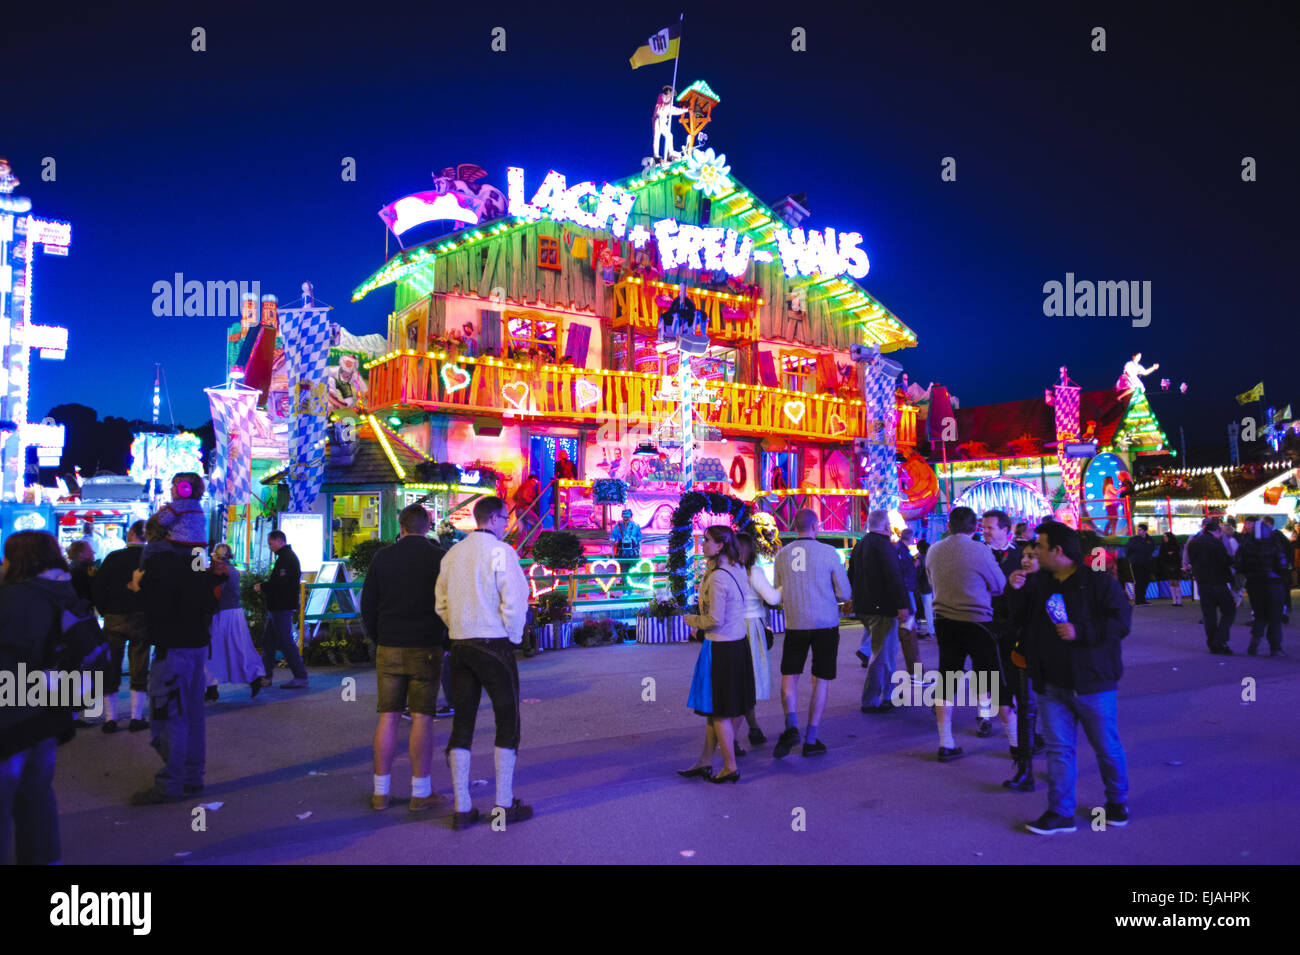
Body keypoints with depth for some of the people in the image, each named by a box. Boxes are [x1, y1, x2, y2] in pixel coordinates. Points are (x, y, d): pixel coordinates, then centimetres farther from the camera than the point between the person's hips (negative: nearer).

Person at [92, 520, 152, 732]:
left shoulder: (114, 557, -7)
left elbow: (97, 587, -7)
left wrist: (105, 611, 6)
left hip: (114, 620, 0)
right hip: (142, 620, 0)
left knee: (111, 669, 10)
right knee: (140, 670, 8)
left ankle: (110, 719, 12)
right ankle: (137, 718, 11)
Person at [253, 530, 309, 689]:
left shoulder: (286, 558, -16)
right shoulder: (287, 556, 18)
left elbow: (280, 583, -24)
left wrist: (262, 587, -10)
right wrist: (265, 587, 9)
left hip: (282, 609, -11)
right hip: (278, 608, 11)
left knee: (286, 642, -8)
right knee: (268, 640, 15)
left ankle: (301, 677, -5)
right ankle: (266, 676, 22)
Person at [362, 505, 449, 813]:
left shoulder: (382, 557, 3)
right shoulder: (439, 558, -5)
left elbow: (367, 605, 5)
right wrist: (446, 642, 8)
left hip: (389, 649, 3)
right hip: (427, 649, -2)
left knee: (388, 718, 8)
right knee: (422, 718, 1)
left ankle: (381, 792, 12)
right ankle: (421, 793, 6)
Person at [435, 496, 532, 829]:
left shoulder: (452, 554, 10)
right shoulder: (500, 551, -10)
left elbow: (441, 605, 11)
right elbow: (514, 600, -16)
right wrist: (514, 637, -2)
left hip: (460, 645, 6)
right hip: (494, 645, -6)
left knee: (462, 722, 10)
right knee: (507, 721, 6)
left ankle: (462, 808, 12)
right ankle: (504, 805, 8)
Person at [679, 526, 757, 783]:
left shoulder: (718, 577, -22)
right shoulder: (738, 569, 5)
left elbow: (715, 620, -21)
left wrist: (692, 620, -4)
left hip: (721, 648, -9)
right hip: (738, 644, 9)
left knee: (719, 711, 4)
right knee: (714, 707, 17)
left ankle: (730, 768, 14)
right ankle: (705, 762, 26)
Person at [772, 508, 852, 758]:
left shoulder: (782, 555, 1)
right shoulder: (828, 552, -6)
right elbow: (845, 593, -1)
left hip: (795, 624, 2)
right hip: (826, 624, -1)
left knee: (789, 676, 11)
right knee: (821, 681, 7)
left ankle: (791, 725, -12)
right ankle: (811, 739, 7)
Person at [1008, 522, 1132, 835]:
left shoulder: (1099, 582, -7)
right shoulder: (1037, 584, 9)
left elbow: (1120, 622, -14)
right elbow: (1017, 620, 15)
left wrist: (1080, 632, -23)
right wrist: (1012, 591, -2)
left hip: (1091, 683, -4)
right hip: (1051, 684, 4)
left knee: (1107, 746, 10)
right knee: (1058, 748, 6)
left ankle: (1117, 802, 32)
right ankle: (1060, 813, 13)